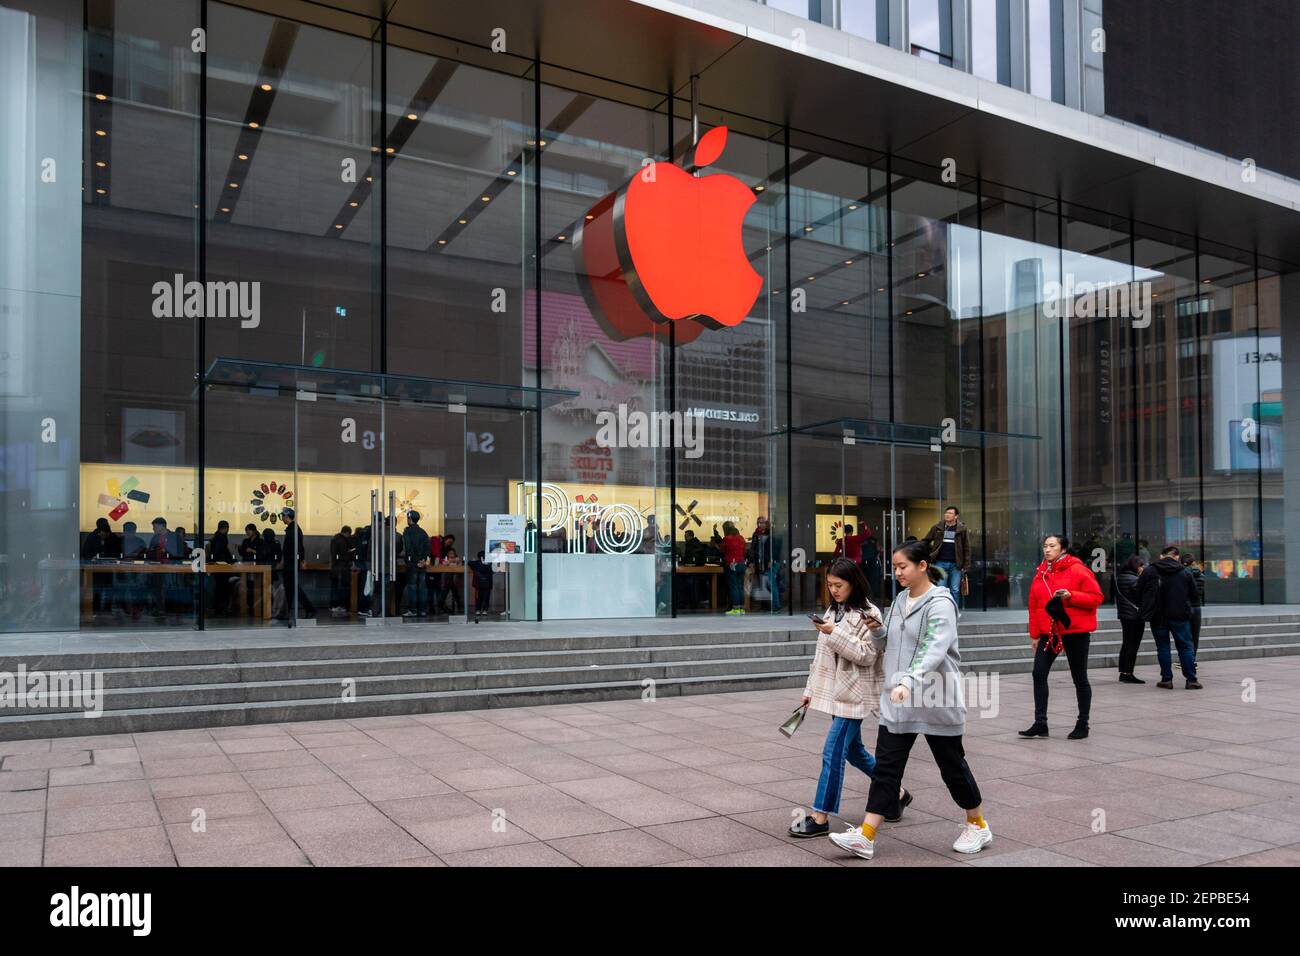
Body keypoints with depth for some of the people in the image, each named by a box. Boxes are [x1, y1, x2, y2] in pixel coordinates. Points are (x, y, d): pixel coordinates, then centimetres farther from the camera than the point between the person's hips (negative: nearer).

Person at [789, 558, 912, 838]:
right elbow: (822, 655, 16)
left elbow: (867, 656, -17)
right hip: (837, 691, 8)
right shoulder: (833, 612, 12)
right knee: (853, 749, 17)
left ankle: (820, 818, -2)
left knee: (833, 753, -8)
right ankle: (897, 793, 34)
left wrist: (835, 633, -24)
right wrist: (811, 689, 16)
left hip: (855, 693, -8)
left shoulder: (869, 614, -10)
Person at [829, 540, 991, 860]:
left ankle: (978, 825, 31)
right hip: (898, 701, 7)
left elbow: (935, 649, -28)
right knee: (886, 766, 3)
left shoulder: (940, 603, -15)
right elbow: (887, 642, 20)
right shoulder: (901, 599, 10)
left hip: (935, 702, -7)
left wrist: (909, 681, -42)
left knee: (952, 765, 9)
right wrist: (876, 630, -3)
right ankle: (865, 837, 3)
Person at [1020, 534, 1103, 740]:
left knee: (1080, 678, 7)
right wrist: (1034, 634, 11)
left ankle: (1083, 724, 20)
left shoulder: (1077, 570, -9)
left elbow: (1096, 597, -10)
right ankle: (1040, 723, 0)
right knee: (1039, 673, -5)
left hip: (1075, 631, -5)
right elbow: (1034, 605, 12)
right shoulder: (1040, 573, 8)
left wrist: (1071, 596, -23)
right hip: (1049, 632, 5)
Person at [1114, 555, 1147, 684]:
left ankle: (1123, 673, 16)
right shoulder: (1135, 580, -17)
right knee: (1133, 645, -4)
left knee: (1126, 644, 14)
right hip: (1136, 615, -8)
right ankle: (1128, 674, -4)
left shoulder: (1119, 579, 9)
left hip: (1124, 615, 8)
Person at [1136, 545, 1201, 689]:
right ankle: (1191, 679, 5)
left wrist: (1144, 607, 14)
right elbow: (1194, 595, 7)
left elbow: (1139, 593, -1)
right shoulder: (1185, 573, 2)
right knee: (1185, 646, 7)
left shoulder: (1149, 571, -2)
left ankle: (1166, 679, 6)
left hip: (1157, 616, 0)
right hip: (1180, 615, 0)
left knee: (1162, 647, 7)